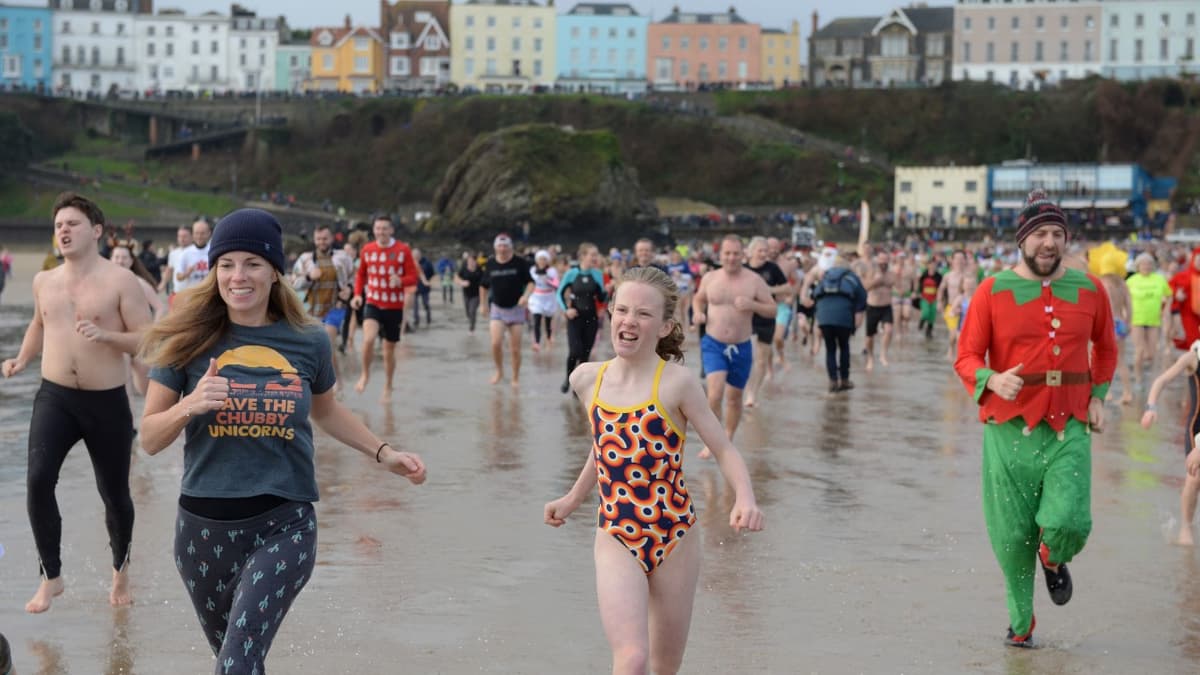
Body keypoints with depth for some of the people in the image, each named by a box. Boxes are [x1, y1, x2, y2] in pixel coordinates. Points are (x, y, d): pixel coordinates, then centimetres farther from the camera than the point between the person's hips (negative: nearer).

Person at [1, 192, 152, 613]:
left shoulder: (120, 281, -8)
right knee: (38, 480, -16)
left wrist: (105, 335, -26)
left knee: (114, 494, 8)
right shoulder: (44, 282, 7)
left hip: (107, 402, -3)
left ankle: (121, 570, 34)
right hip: (54, 397, 3)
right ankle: (51, 577, -4)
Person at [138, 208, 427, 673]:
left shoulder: (308, 342, -1)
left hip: (284, 525, -1)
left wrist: (384, 453, 11)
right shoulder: (191, 339, -5)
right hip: (205, 526, 1)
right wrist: (189, 406, -20)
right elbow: (150, 439, -1)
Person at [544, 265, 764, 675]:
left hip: (674, 537, -1)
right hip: (616, 540, 1)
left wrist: (745, 498, -27)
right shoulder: (587, 379, 2)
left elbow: (724, 449, -9)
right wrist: (573, 499, 27)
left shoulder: (675, 383, -11)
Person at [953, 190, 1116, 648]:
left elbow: (1105, 346, 24)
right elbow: (967, 357, -1)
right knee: (1013, 534, 2)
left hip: (1069, 428, 1)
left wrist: (1097, 395, 11)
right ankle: (1020, 621, 24)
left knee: (1069, 523, -15)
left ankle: (1054, 561, 23)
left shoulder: (1089, 290, 6)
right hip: (1009, 428, -1)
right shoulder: (993, 292, -2)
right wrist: (992, 380, -22)